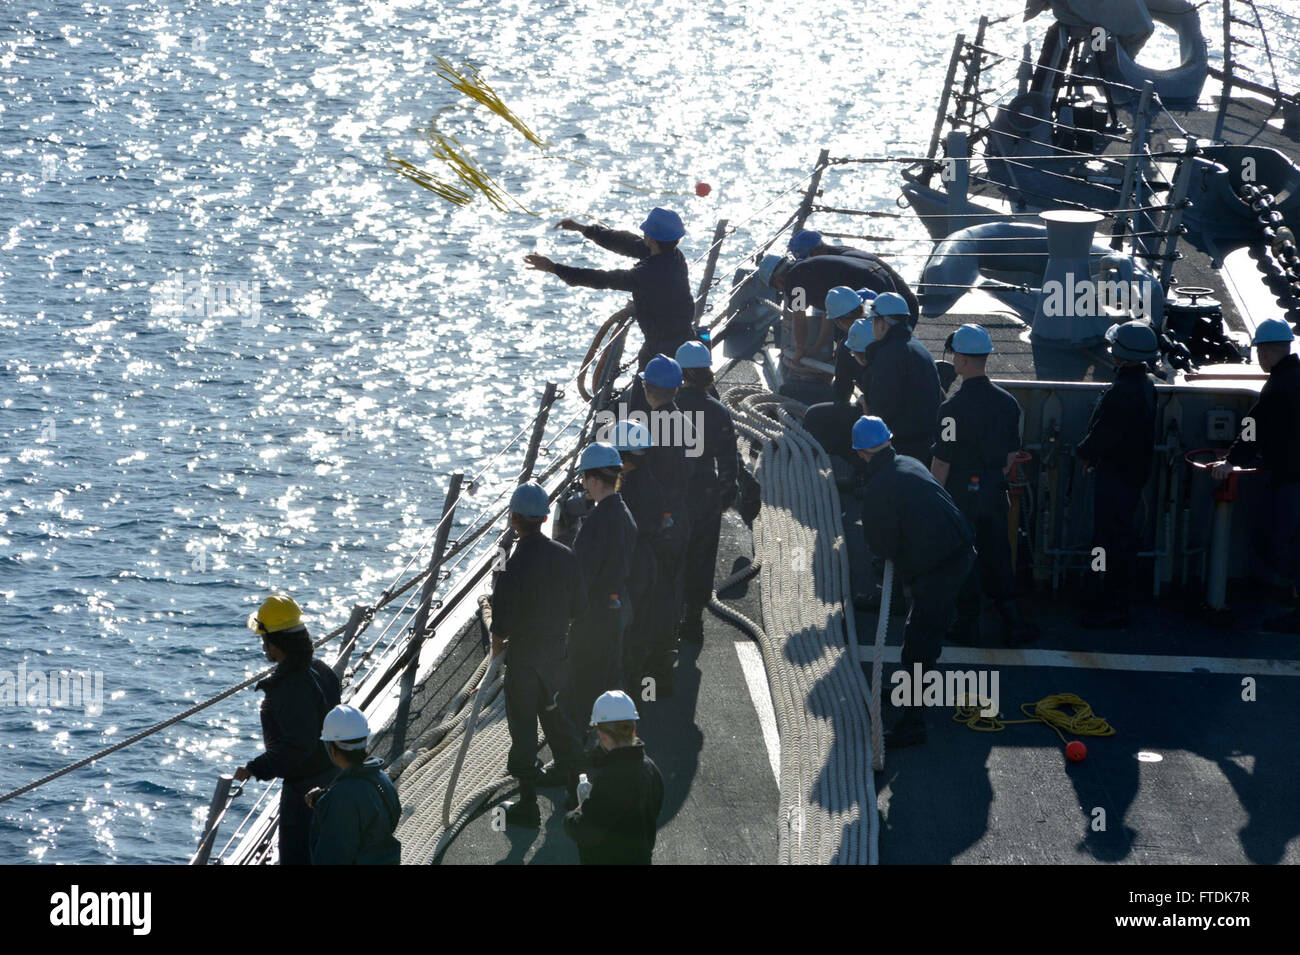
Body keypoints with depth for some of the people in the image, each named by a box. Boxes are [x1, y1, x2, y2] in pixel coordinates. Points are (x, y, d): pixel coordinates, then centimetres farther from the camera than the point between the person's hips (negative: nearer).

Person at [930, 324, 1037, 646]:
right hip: (994, 492, 5)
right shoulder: (1007, 402, -2)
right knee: (997, 555, 15)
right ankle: (1011, 619, 15)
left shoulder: (953, 408, -19)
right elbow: (1012, 453, 8)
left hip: (960, 490, -5)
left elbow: (941, 462, -16)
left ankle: (968, 625, 15)